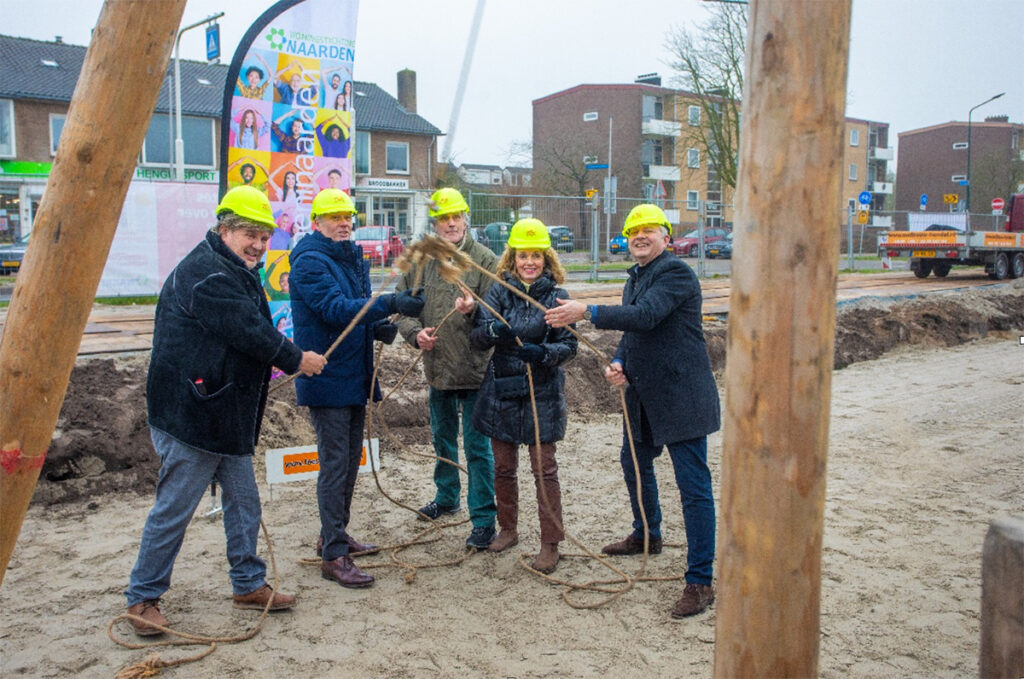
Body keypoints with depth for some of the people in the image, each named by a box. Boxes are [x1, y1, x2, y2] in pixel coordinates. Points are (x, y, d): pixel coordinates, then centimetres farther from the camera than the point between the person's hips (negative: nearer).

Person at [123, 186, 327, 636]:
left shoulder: (238, 273, 17)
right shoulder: (204, 272, -18)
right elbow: (247, 331, -21)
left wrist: (281, 361, 4)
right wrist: (295, 360, -10)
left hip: (228, 414, 11)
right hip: (189, 414, -11)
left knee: (243, 502, 15)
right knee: (174, 509, 1)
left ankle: (249, 584, 28)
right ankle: (142, 597, 17)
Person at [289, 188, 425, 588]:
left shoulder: (352, 259, 14)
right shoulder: (310, 262, -13)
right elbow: (336, 309, -27)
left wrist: (380, 327, -1)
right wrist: (391, 304, -38)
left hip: (354, 377, 9)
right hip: (327, 379, -9)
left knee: (350, 461, 17)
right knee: (335, 464, -7)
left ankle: (336, 533, 32)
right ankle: (333, 556, 0)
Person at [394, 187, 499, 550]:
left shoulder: (485, 260, -8)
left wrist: (474, 308, -32)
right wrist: (415, 332, -9)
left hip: (474, 369, -5)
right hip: (437, 367, 6)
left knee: (476, 446, -1)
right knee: (443, 439, 22)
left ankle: (483, 519, 9)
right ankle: (446, 497, 43)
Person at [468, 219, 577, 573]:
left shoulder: (557, 296, -4)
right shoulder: (499, 291, 0)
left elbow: (569, 345, -5)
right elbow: (478, 337, -8)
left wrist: (544, 352, -25)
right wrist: (493, 331, -31)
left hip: (542, 392, -3)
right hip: (501, 390, 3)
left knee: (544, 468, 1)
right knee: (503, 466, 14)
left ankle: (550, 543, 12)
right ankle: (508, 529, 33)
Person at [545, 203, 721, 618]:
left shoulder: (675, 272, -14)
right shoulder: (635, 277, 15)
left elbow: (645, 315, -29)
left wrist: (586, 313, -31)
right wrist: (619, 363, -1)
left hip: (681, 398, -10)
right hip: (643, 395, 10)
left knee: (694, 487, -6)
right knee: (634, 464, 26)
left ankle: (700, 581, 1)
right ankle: (647, 536, 49)